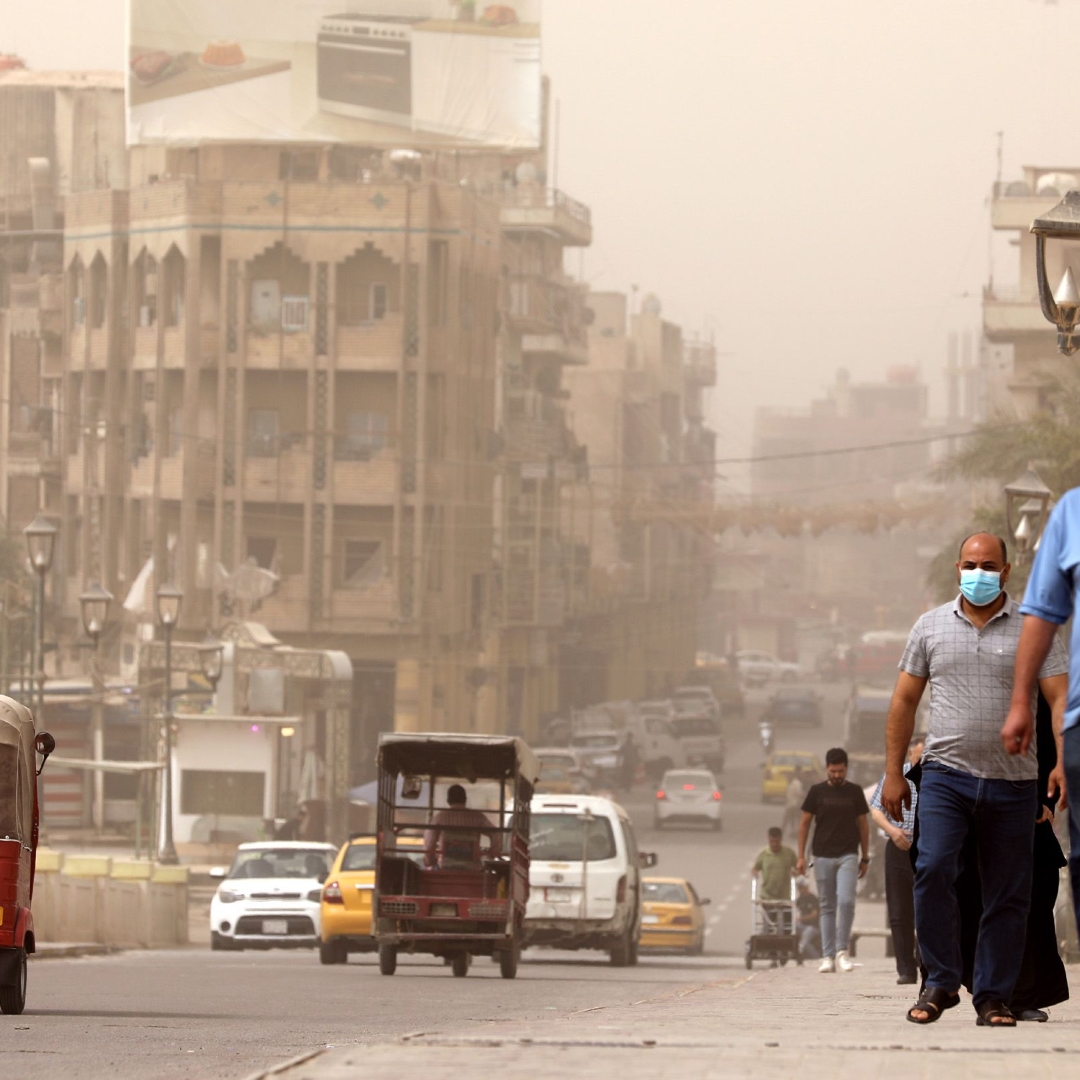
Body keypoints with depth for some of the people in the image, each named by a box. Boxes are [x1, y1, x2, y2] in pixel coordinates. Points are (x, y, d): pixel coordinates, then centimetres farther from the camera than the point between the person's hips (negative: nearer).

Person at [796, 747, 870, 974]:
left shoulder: (855, 792, 5)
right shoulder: (817, 792, 4)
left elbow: (863, 825, 11)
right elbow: (804, 823, 7)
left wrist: (865, 858, 9)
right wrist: (801, 856, 1)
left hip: (847, 856, -1)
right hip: (823, 857, 1)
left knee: (846, 901, -16)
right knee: (827, 907, 3)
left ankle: (842, 951, -8)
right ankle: (828, 956, 5)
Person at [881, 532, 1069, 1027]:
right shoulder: (931, 627, 10)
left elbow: (1061, 699, -1)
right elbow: (904, 701, 13)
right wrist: (893, 773, 8)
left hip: (1012, 782, 0)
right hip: (946, 774, 0)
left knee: (1008, 894, 2)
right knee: (933, 870, -18)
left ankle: (993, 996, 11)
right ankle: (940, 981, -7)